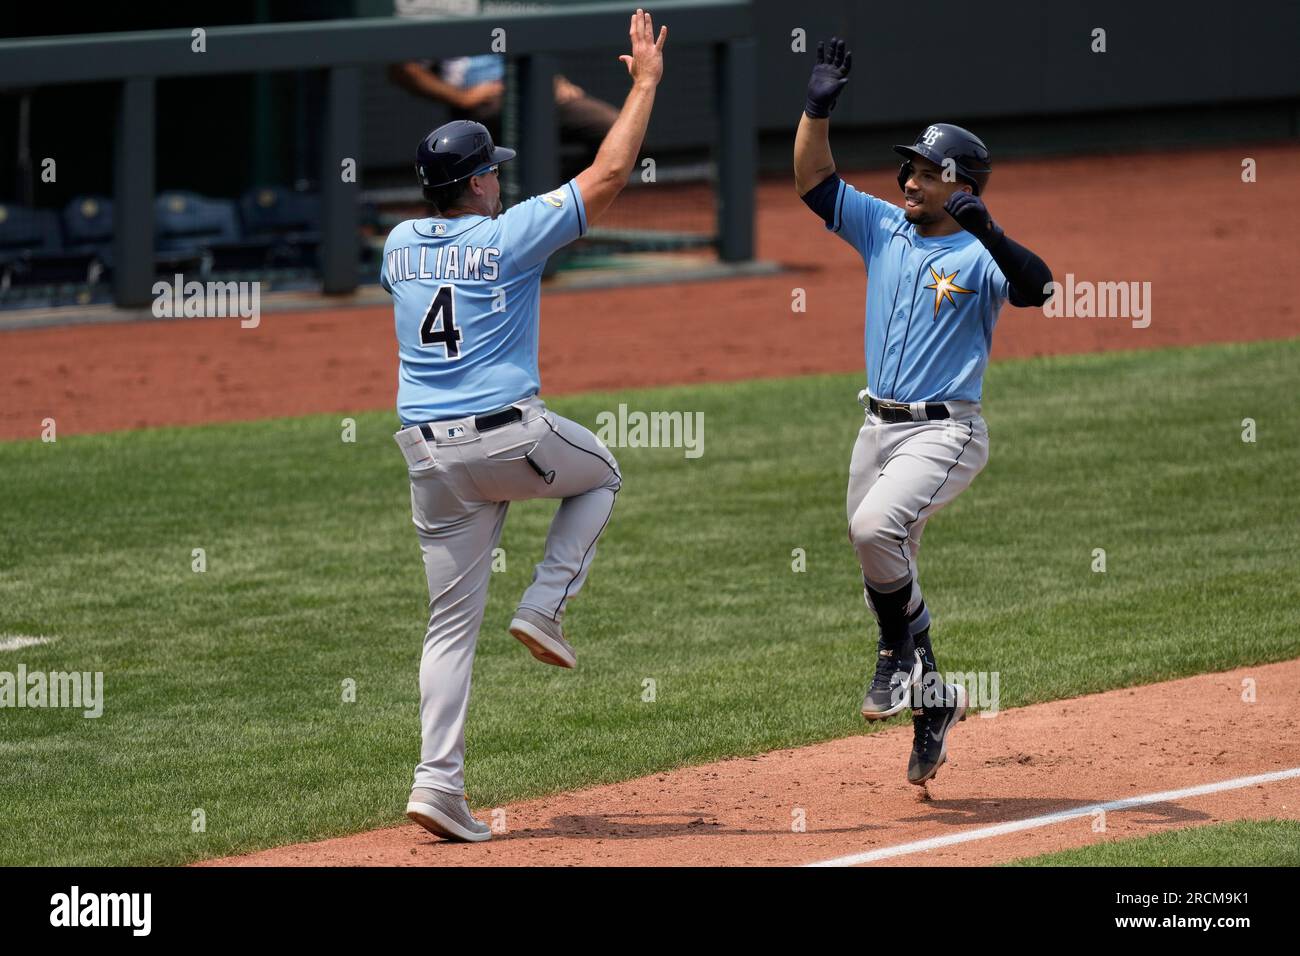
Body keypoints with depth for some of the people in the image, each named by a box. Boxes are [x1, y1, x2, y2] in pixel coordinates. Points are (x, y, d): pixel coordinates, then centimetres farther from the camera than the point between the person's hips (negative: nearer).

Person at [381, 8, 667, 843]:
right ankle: (545, 608, 11)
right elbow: (607, 177, -6)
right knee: (599, 475, 29)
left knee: (452, 619, 7)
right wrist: (646, 81, 4)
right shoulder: (508, 237, -8)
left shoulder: (401, 244, 8)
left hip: (429, 452, 4)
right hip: (511, 437, -4)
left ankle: (439, 780, -4)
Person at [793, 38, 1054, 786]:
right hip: (880, 427, 7)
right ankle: (931, 698, 24)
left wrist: (989, 231, -43)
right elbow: (814, 180, 7)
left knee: (877, 526, -30)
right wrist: (819, 106, -6)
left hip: (944, 433, -7)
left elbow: (1036, 286, -29)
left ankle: (904, 651, -9)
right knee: (882, 561, 10)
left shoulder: (979, 255, -10)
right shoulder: (884, 228, 9)